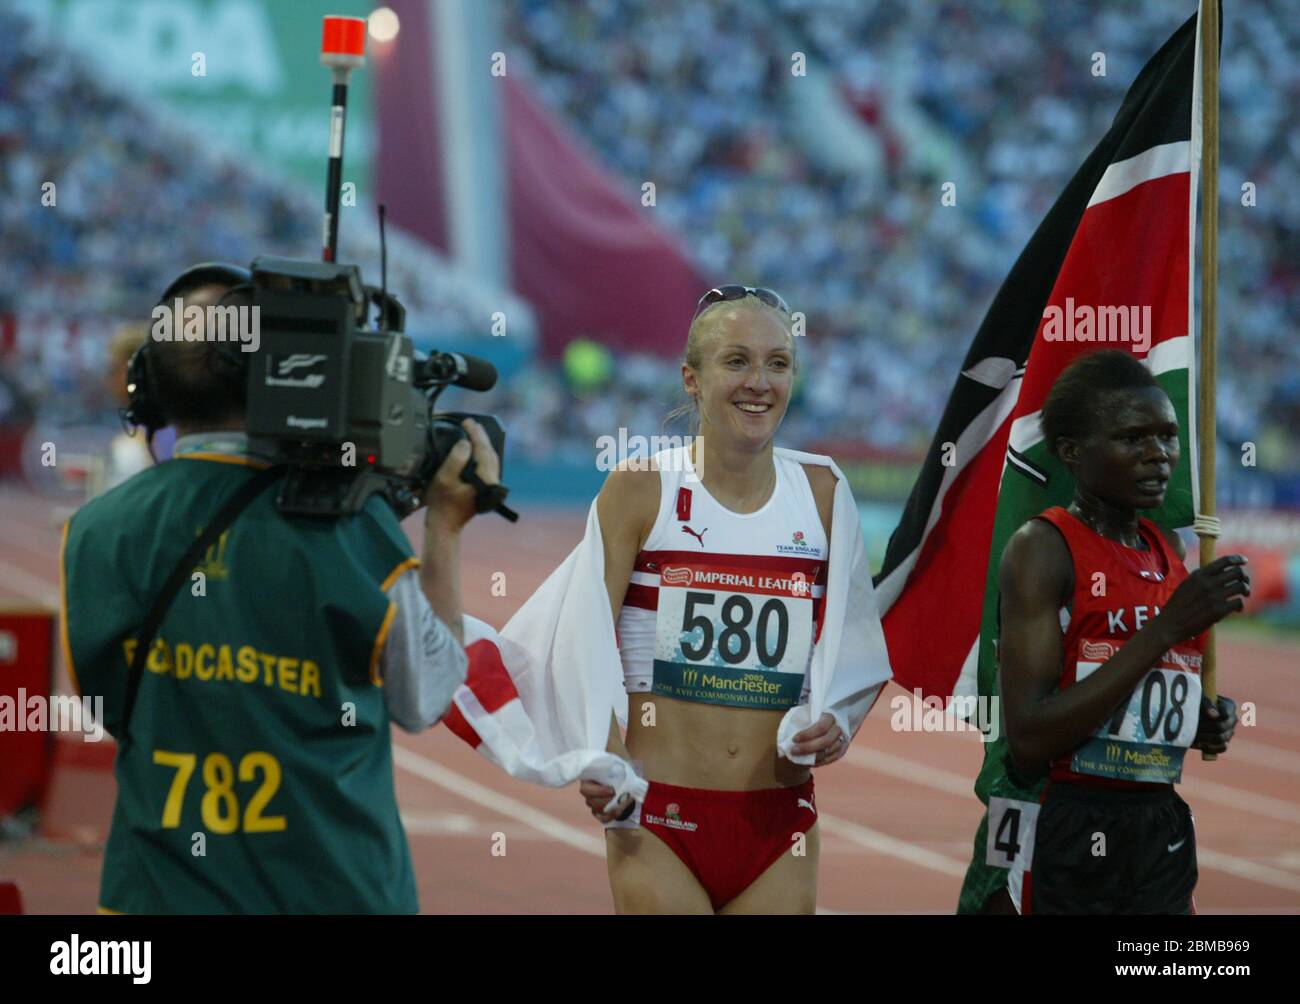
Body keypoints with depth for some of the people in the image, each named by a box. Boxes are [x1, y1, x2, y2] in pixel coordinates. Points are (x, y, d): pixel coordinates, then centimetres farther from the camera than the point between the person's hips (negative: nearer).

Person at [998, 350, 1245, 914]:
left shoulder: (1168, 550, 10)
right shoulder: (1042, 547, -11)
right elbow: (1028, 742, -20)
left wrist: (1206, 726, 3)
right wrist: (1169, 626, -20)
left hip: (1163, 830, 7)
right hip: (1069, 841, -7)